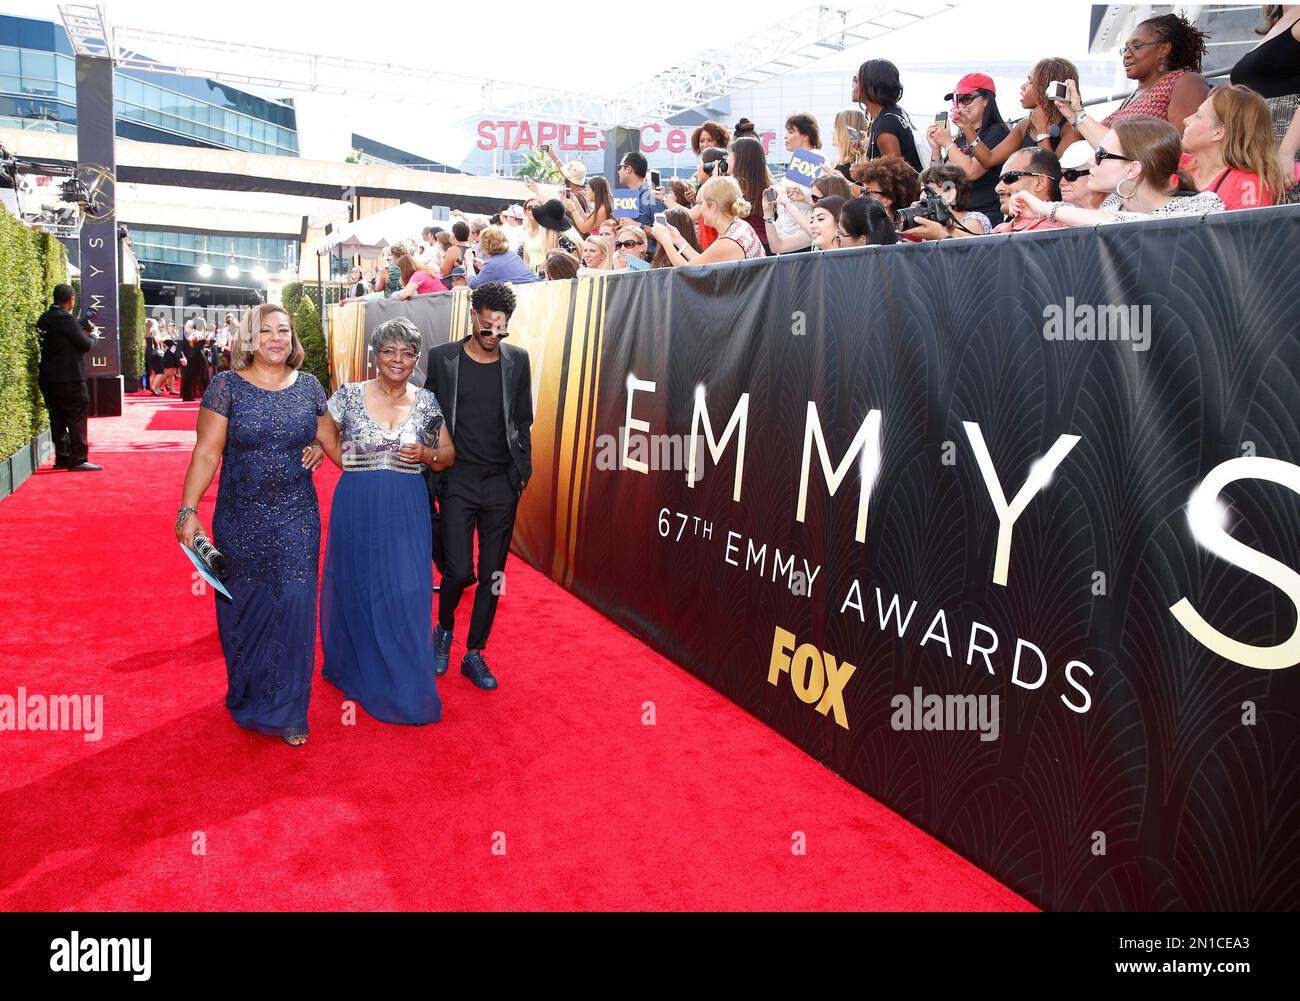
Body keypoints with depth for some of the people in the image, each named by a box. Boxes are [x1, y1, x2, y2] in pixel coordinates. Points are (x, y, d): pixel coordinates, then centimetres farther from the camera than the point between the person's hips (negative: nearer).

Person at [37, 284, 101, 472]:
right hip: (69, 378, -8)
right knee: (77, 417, -4)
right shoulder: (66, 318, -15)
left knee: (58, 419, 12)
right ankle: (78, 459, -5)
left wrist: (83, 326, 23)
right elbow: (85, 345, -14)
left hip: (47, 378, 8)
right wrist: (93, 337, 5)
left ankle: (62, 458, 17)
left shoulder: (44, 319, 10)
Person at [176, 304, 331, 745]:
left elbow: (327, 438, 16)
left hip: (297, 520, 1)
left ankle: (288, 710, 15)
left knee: (294, 607, 0)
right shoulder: (227, 385, -3)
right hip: (241, 521, -1)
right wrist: (188, 510, -14)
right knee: (247, 608, 10)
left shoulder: (309, 386, 5)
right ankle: (249, 699, 32)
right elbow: (206, 453, -7)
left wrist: (318, 449, -7)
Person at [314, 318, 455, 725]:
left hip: (407, 510, 1)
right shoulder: (349, 395, -1)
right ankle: (355, 668, 33)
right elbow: (322, 433, 13)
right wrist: (350, 465, 3)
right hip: (357, 507, -1)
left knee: (406, 594, 0)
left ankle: (405, 687, 13)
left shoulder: (426, 401, 4)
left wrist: (426, 455, -11)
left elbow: (447, 456, 9)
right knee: (356, 588, 11)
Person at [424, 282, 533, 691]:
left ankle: (475, 654, 21)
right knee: (458, 569, -7)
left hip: (502, 484, 2)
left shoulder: (517, 360, 5)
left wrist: (523, 471, 5)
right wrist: (430, 477, 1)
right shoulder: (442, 358, -2)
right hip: (457, 480, -2)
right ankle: (444, 630, 24)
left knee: (492, 573, 6)